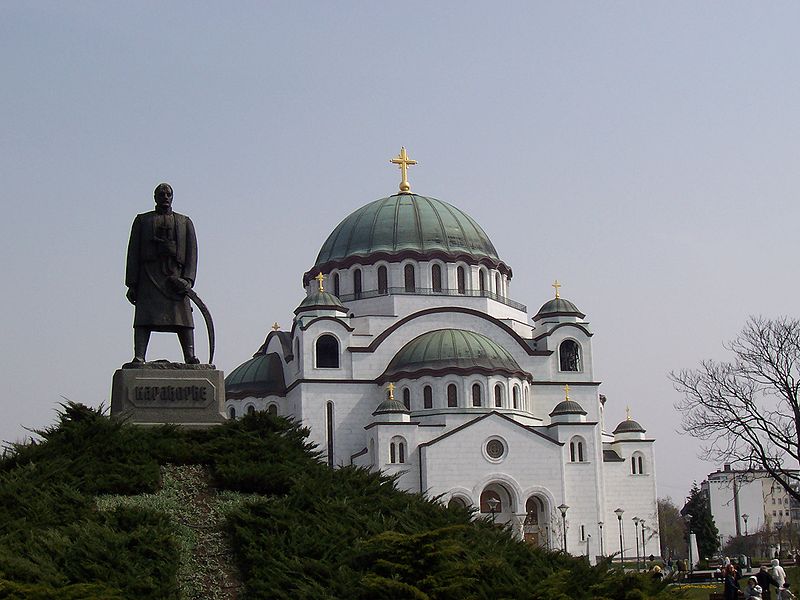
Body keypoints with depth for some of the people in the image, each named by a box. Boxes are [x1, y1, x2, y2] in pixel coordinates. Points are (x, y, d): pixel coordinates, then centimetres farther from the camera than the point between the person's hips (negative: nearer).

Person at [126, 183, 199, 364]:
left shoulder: (185, 222, 20)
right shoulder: (142, 220, 19)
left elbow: (192, 252, 9)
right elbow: (133, 252, 11)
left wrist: (187, 279, -7)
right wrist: (132, 284, 0)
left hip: (175, 277, 0)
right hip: (149, 276, 0)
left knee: (183, 317, -11)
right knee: (144, 317, -12)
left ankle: (190, 357, -18)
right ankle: (139, 358, -20)